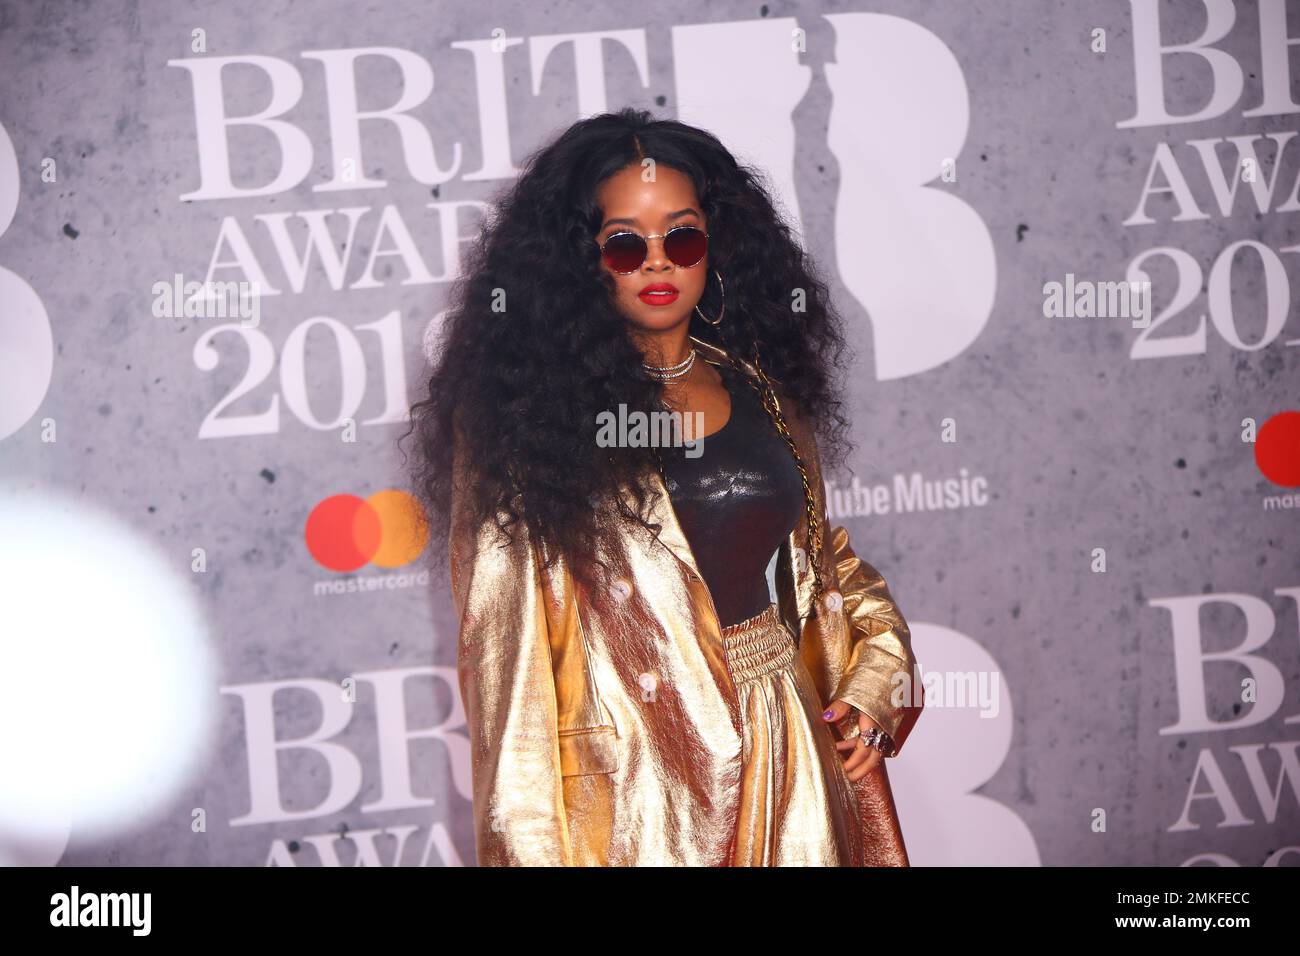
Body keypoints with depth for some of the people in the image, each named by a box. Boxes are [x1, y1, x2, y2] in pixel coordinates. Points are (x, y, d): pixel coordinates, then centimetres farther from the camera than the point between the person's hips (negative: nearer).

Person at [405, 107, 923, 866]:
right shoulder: (529, 411, -9)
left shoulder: (762, 392, 7)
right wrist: (532, 840, -15)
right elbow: (504, 633, -11)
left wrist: (870, 688, 0)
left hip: (781, 748, 5)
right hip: (628, 767, -4)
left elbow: (824, 563, 17)